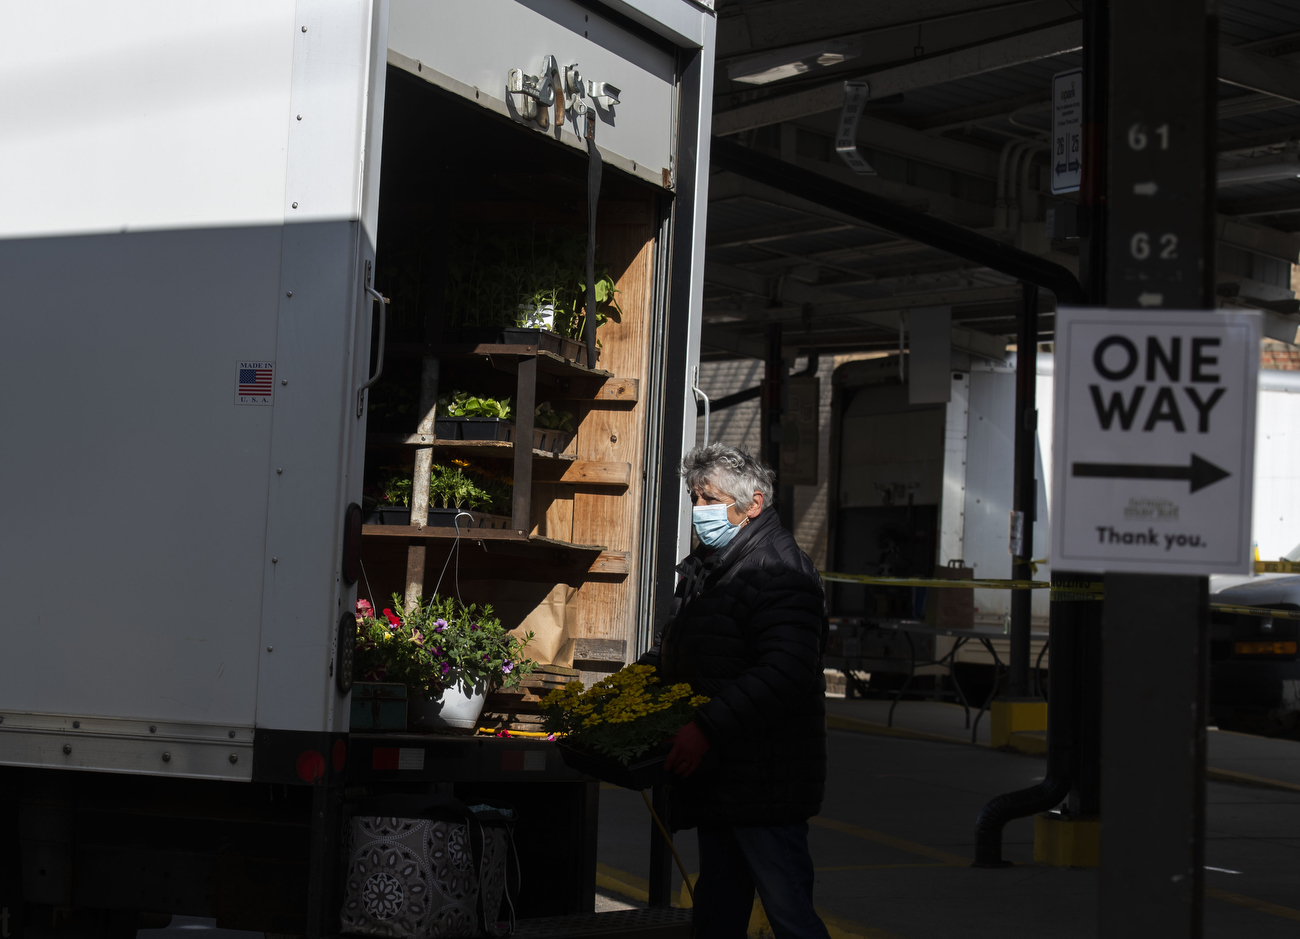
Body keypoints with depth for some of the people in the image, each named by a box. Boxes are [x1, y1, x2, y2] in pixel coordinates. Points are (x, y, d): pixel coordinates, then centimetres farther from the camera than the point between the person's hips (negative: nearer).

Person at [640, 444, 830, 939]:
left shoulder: (779, 570, -16)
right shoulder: (706, 565, 17)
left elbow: (784, 672, -27)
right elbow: (673, 650, 31)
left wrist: (706, 726, -29)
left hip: (765, 785, -10)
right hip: (714, 776, 10)